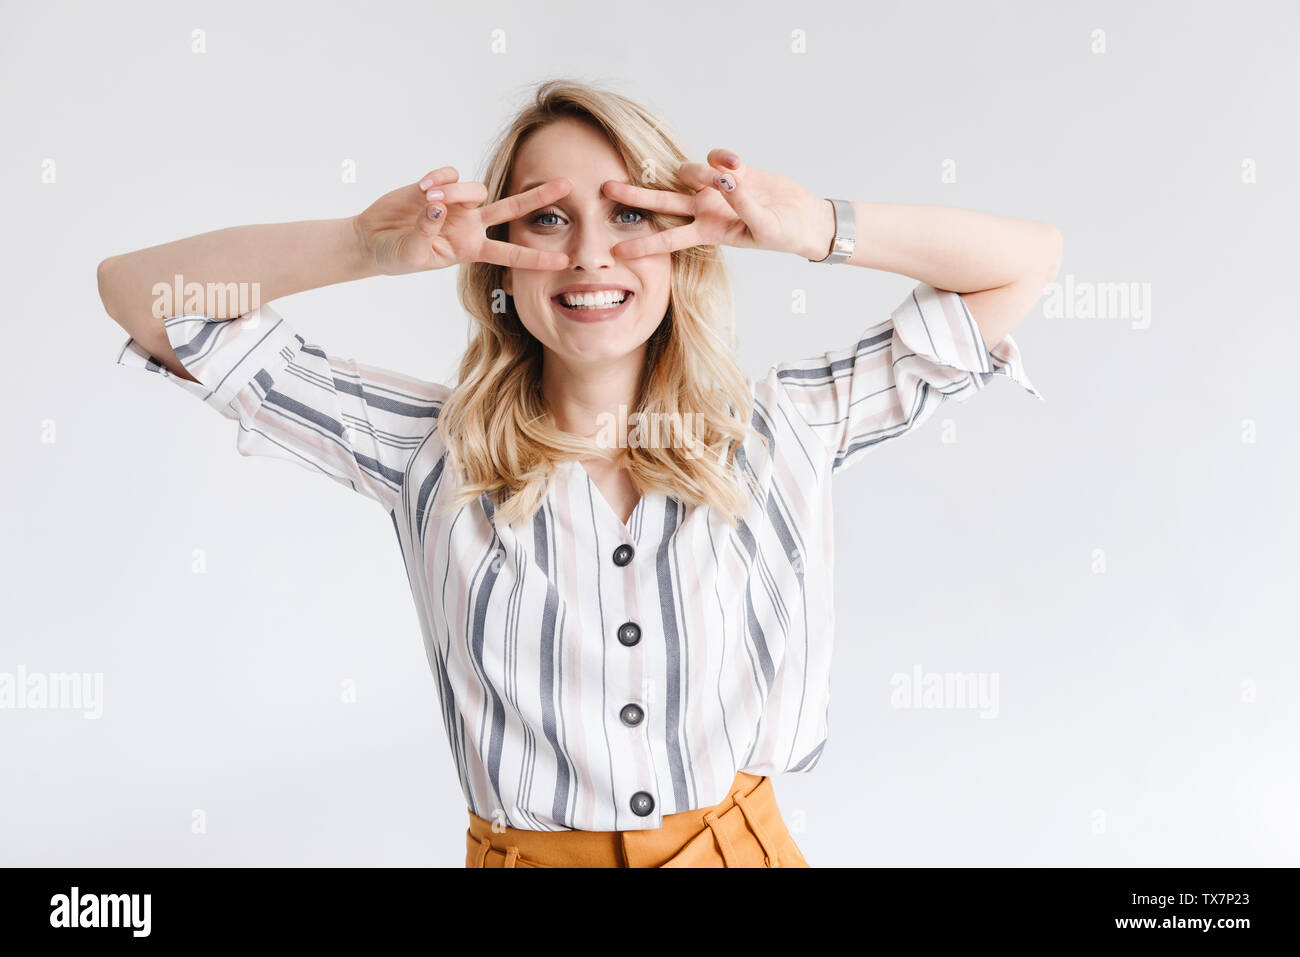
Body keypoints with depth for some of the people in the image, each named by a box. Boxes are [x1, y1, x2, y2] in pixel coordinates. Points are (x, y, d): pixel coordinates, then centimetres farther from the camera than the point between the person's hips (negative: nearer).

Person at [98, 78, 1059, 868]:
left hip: (747, 845, 1)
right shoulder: (430, 451, -7)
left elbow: (1027, 261, -3)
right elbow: (141, 291, -7)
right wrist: (369, 246, -22)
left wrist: (818, 229, -19)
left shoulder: (781, 431, -6)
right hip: (520, 848, 0)